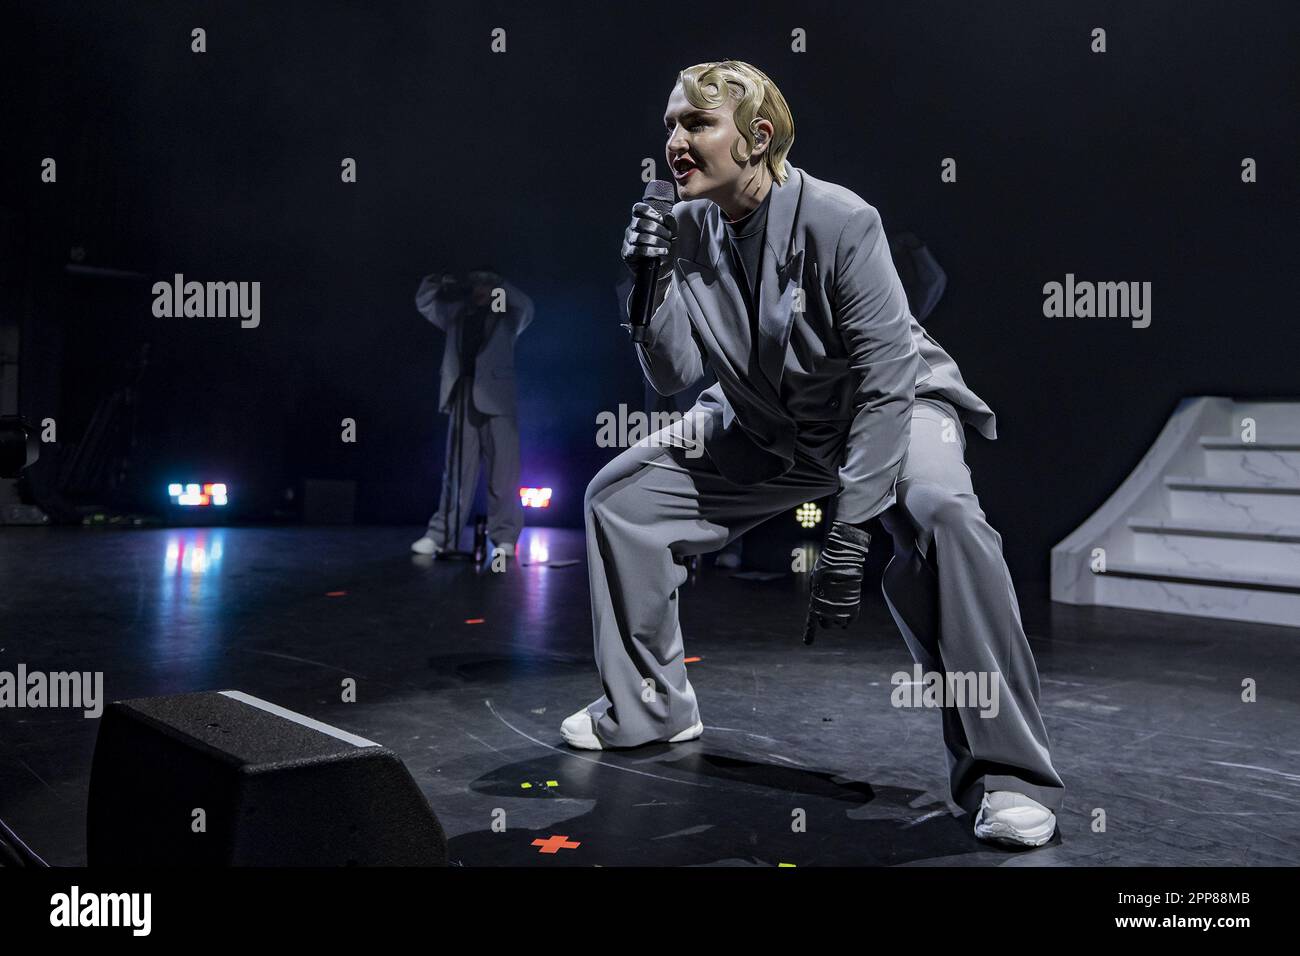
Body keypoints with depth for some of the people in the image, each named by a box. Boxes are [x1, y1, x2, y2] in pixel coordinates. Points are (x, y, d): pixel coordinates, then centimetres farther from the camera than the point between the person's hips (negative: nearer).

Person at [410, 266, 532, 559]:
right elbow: (424, 303, 19)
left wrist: (496, 285, -8)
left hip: (496, 400, -3)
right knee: (456, 471, 3)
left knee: (503, 471, -4)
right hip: (462, 400, 3)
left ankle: (504, 538, -1)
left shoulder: (507, 317, 10)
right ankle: (442, 535, 4)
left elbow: (526, 307, -9)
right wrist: (436, 282, 2)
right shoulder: (458, 314, 18)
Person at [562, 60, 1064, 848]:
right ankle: (650, 705, 17)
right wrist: (652, 286, -28)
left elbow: (886, 381, -28)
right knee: (617, 496, 0)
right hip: (766, 428, 6)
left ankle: (1007, 772, -23)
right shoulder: (689, 230, -9)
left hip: (894, 411, -5)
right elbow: (672, 377, -10)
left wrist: (850, 532, -31)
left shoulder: (839, 220, -26)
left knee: (943, 520, -37)